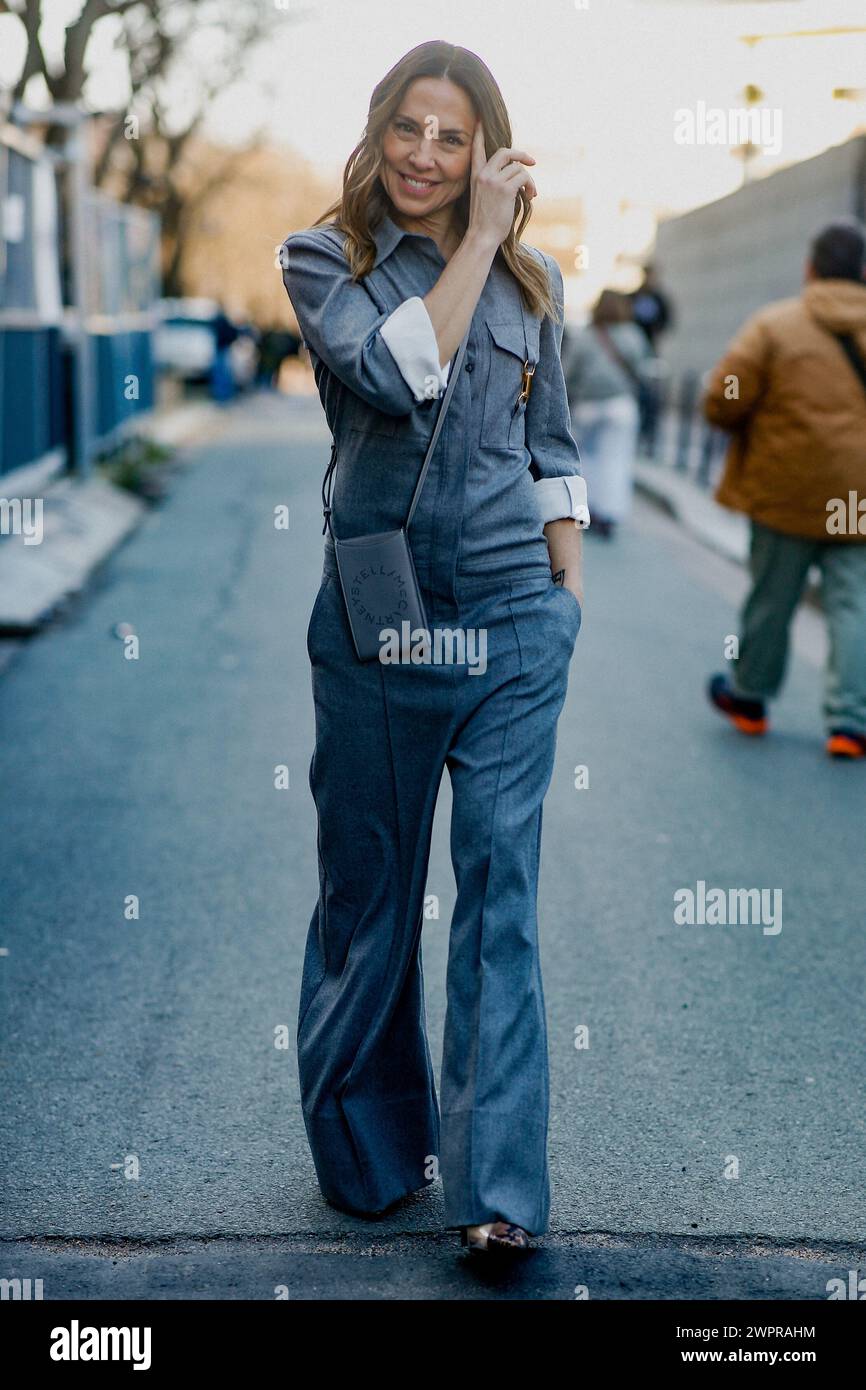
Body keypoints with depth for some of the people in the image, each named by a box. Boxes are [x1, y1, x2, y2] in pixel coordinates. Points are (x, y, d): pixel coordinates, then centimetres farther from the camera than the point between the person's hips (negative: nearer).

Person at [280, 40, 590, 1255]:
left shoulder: (532, 280, 9)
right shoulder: (323, 261, 0)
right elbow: (396, 377, -19)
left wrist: (569, 593, 11)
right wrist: (478, 241, -13)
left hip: (514, 621, 1)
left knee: (500, 889, -3)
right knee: (369, 888, 10)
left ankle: (498, 1187, 1)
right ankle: (370, 1151, 28)